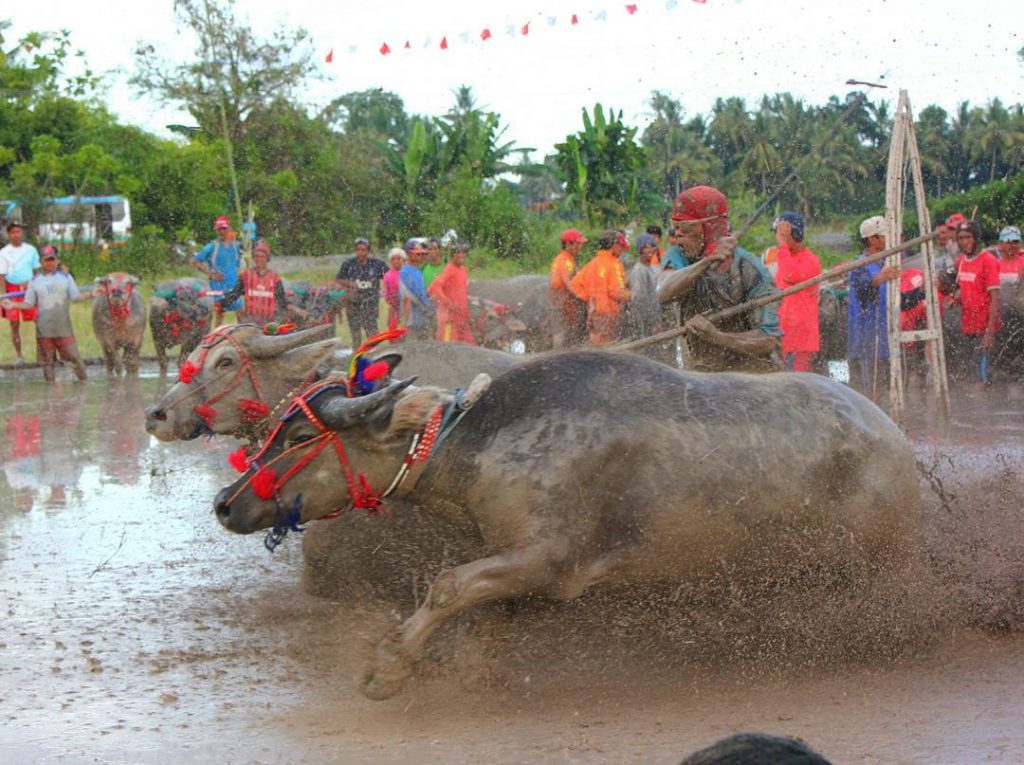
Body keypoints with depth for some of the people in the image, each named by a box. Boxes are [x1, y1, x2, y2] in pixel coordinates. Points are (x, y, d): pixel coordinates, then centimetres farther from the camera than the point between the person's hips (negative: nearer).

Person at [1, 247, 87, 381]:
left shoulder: (65, 278, 6)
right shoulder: (35, 281, 8)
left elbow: (76, 296, 1)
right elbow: (29, 304, 7)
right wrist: (13, 305, -8)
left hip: (63, 328, -1)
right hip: (44, 329, 1)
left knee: (73, 356, -5)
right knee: (47, 361, 5)